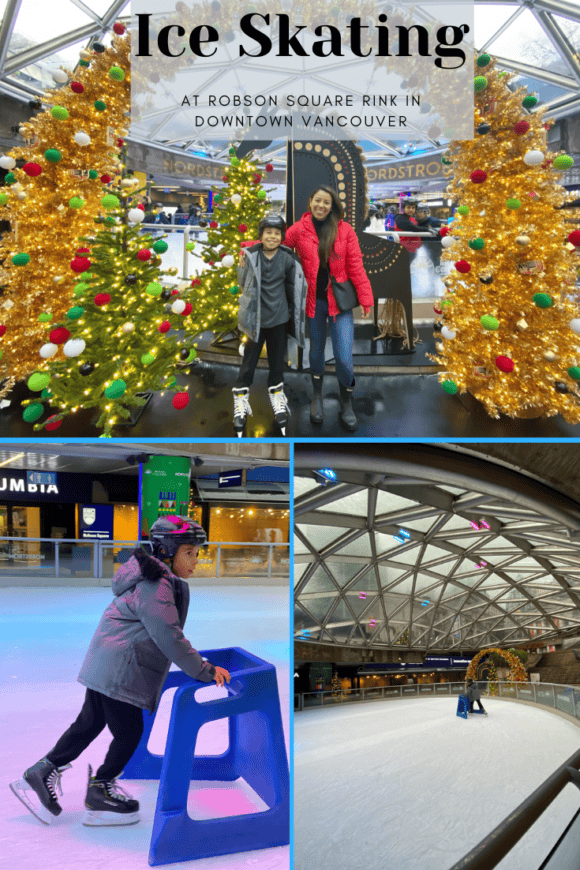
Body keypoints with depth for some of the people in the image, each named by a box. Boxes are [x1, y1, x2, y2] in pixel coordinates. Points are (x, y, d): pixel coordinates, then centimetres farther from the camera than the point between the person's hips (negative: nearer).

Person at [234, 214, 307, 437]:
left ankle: (278, 401, 29)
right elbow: (243, 284, -2)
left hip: (279, 318, 1)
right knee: (249, 362, 3)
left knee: (277, 362, 13)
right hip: (255, 318, -1)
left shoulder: (288, 259, -4)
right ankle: (240, 404, 14)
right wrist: (242, 266, -15)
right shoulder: (251, 256, -8)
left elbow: (293, 288, 6)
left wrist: (293, 313, 10)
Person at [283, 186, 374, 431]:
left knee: (344, 358, -6)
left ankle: (347, 404, 17)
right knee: (316, 352, 15)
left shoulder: (345, 230, 0)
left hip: (339, 300, -1)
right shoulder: (299, 229, 0)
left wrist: (365, 298, -7)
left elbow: (355, 267, -2)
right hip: (313, 300, 1)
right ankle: (317, 397, 37)